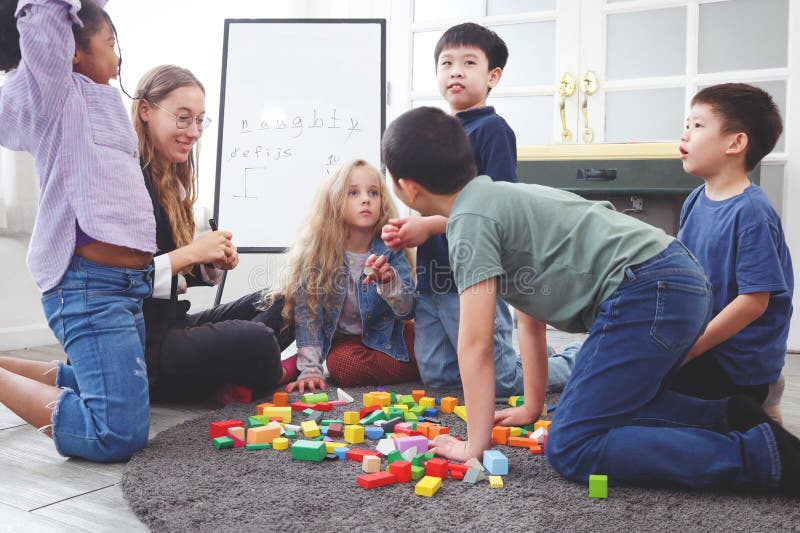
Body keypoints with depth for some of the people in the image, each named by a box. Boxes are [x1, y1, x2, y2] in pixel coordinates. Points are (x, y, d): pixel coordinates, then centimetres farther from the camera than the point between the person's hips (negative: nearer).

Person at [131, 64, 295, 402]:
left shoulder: (170, 181, 15)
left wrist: (214, 265, -1)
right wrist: (190, 253, -20)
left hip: (170, 325, 10)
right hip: (139, 344, -10)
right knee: (255, 340, -29)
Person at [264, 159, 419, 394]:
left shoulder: (390, 250, -12)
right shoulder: (316, 252, -17)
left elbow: (407, 311, -15)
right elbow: (306, 313, -18)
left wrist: (390, 281, -36)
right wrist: (310, 369, -24)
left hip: (386, 335, 2)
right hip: (343, 339, -2)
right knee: (342, 364, -33)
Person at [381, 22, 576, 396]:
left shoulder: (492, 128, -9)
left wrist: (430, 225, -17)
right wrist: (404, 232, 1)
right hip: (430, 279, 8)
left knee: (497, 382, 0)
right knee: (437, 378, 13)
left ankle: (575, 361, 25)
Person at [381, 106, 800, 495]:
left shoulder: (470, 219, -7)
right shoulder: (499, 199, 23)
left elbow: (476, 341, -10)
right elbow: (531, 319, 27)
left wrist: (475, 446, -3)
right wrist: (532, 407, 31)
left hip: (646, 292, -10)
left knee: (570, 450, -8)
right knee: (608, 408, 25)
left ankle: (762, 456, -12)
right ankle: (726, 417, 13)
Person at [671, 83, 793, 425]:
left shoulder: (751, 213, -20)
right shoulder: (695, 201, 5)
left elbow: (754, 301, -22)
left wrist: (689, 349, -20)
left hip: (739, 363, -8)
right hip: (698, 338, 8)